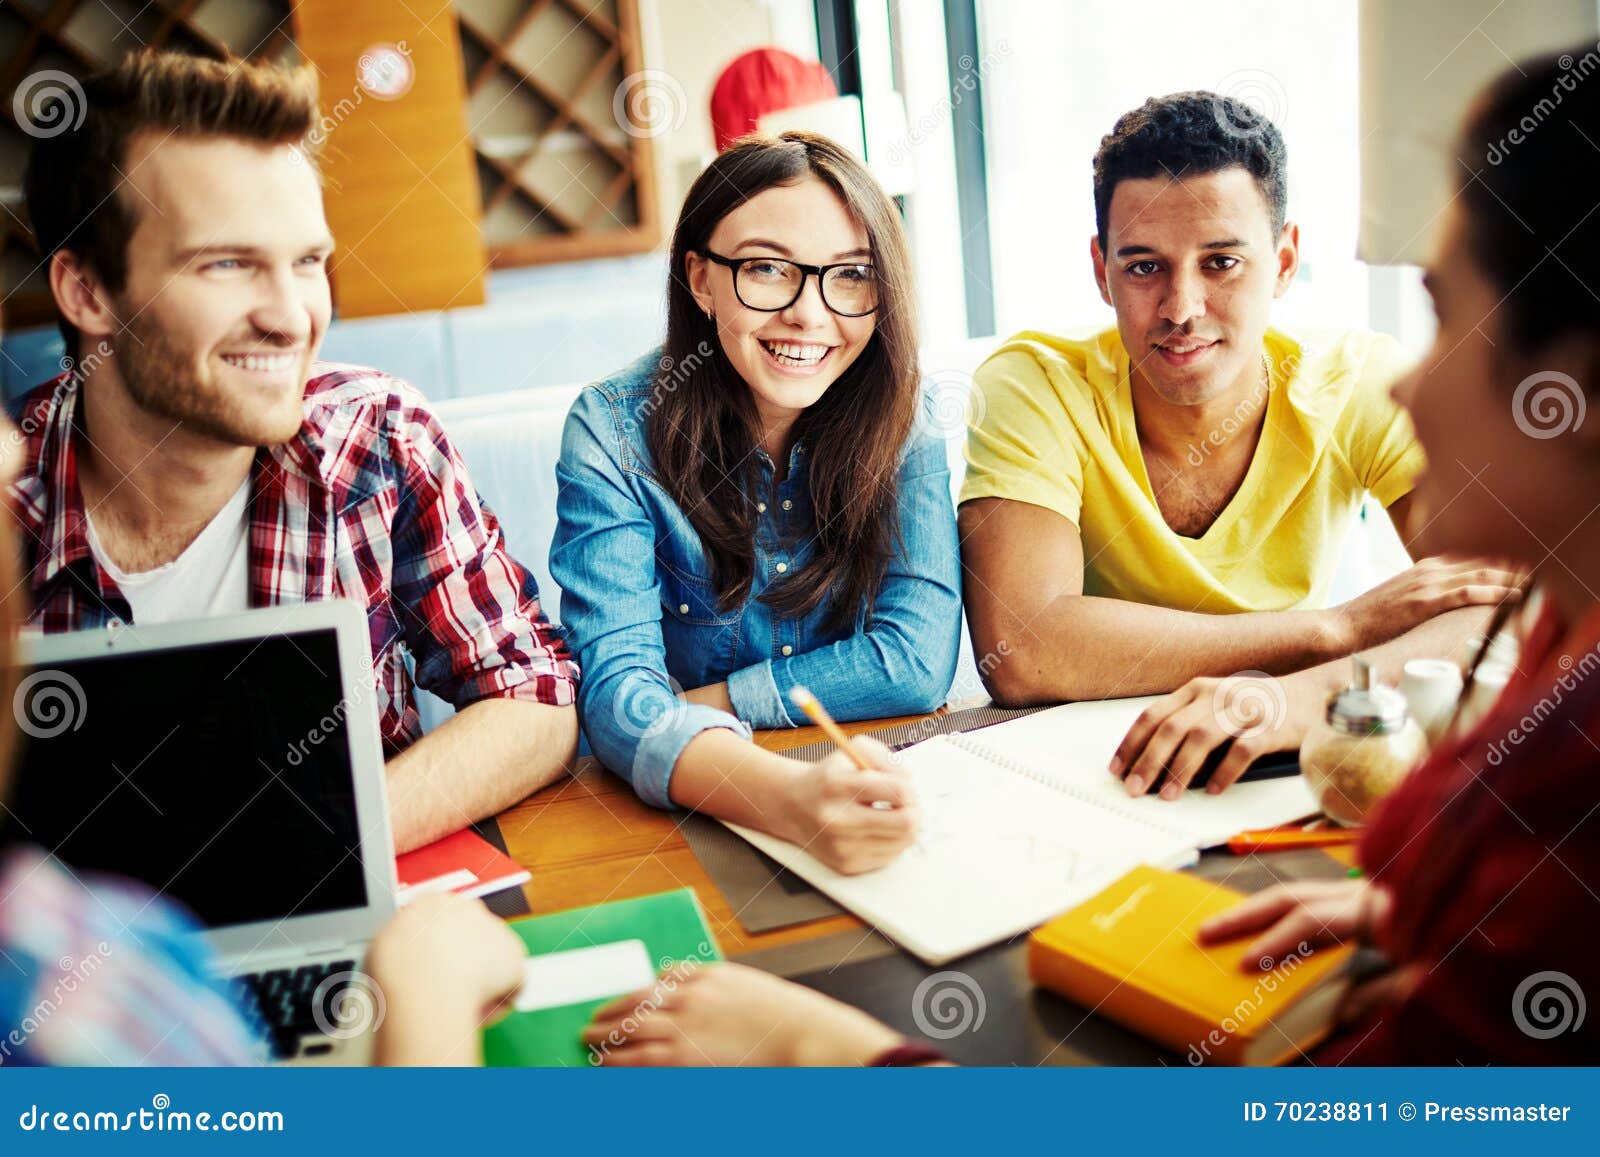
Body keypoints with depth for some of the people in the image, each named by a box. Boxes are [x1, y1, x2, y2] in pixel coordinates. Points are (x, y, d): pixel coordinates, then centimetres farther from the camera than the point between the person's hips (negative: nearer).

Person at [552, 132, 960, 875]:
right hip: (680, 822, -1)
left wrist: (689, 709, -15)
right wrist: (787, 799, -39)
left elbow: (916, 661, -13)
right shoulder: (614, 431, -11)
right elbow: (615, 688, -21)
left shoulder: (902, 422, -5)